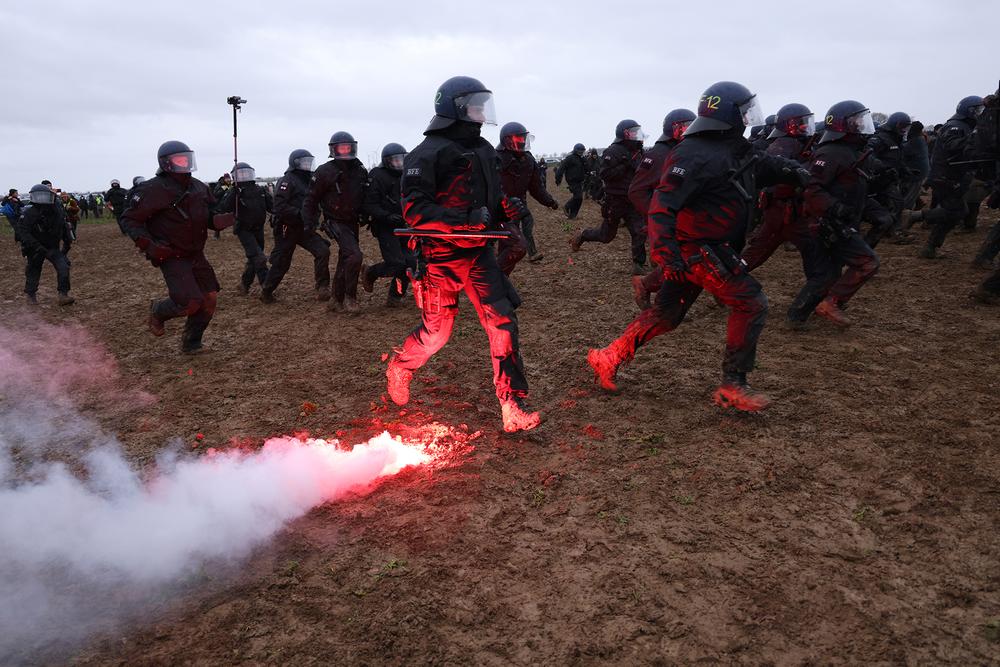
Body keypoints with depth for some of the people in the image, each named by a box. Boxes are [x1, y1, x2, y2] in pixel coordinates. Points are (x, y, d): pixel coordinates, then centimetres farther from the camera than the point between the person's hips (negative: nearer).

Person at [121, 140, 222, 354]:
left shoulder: (198, 187, 6)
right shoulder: (153, 190, -14)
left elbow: (211, 213, 19)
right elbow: (129, 219, -10)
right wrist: (147, 245, -22)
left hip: (196, 254, 7)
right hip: (171, 257, -7)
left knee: (209, 298, 3)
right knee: (190, 302, -16)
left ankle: (190, 343, 20)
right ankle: (157, 311, 18)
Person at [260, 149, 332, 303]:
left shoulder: (308, 181, 14)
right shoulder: (287, 181, -12)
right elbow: (279, 207, -22)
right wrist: (300, 213, -26)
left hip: (304, 228, 7)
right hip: (287, 229, -7)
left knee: (323, 251, -13)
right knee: (281, 264, 3)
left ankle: (322, 288, -8)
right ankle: (266, 292, 24)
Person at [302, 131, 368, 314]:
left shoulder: (360, 171, 4)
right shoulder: (326, 172, -12)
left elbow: (365, 196, 18)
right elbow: (311, 199, -6)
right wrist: (310, 221, -10)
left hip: (353, 222, 7)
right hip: (337, 223, -7)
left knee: (345, 262, 13)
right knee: (355, 256, -23)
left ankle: (336, 301, 25)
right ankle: (350, 298, -12)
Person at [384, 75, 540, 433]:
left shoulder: (483, 149, 13)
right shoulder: (429, 153, -12)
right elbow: (414, 210, -20)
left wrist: (505, 207, 1)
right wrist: (464, 219, -30)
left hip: (478, 252, 6)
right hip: (442, 256, -6)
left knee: (503, 323, -5)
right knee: (436, 331, 6)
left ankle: (513, 408, -1)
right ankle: (399, 367, 39)